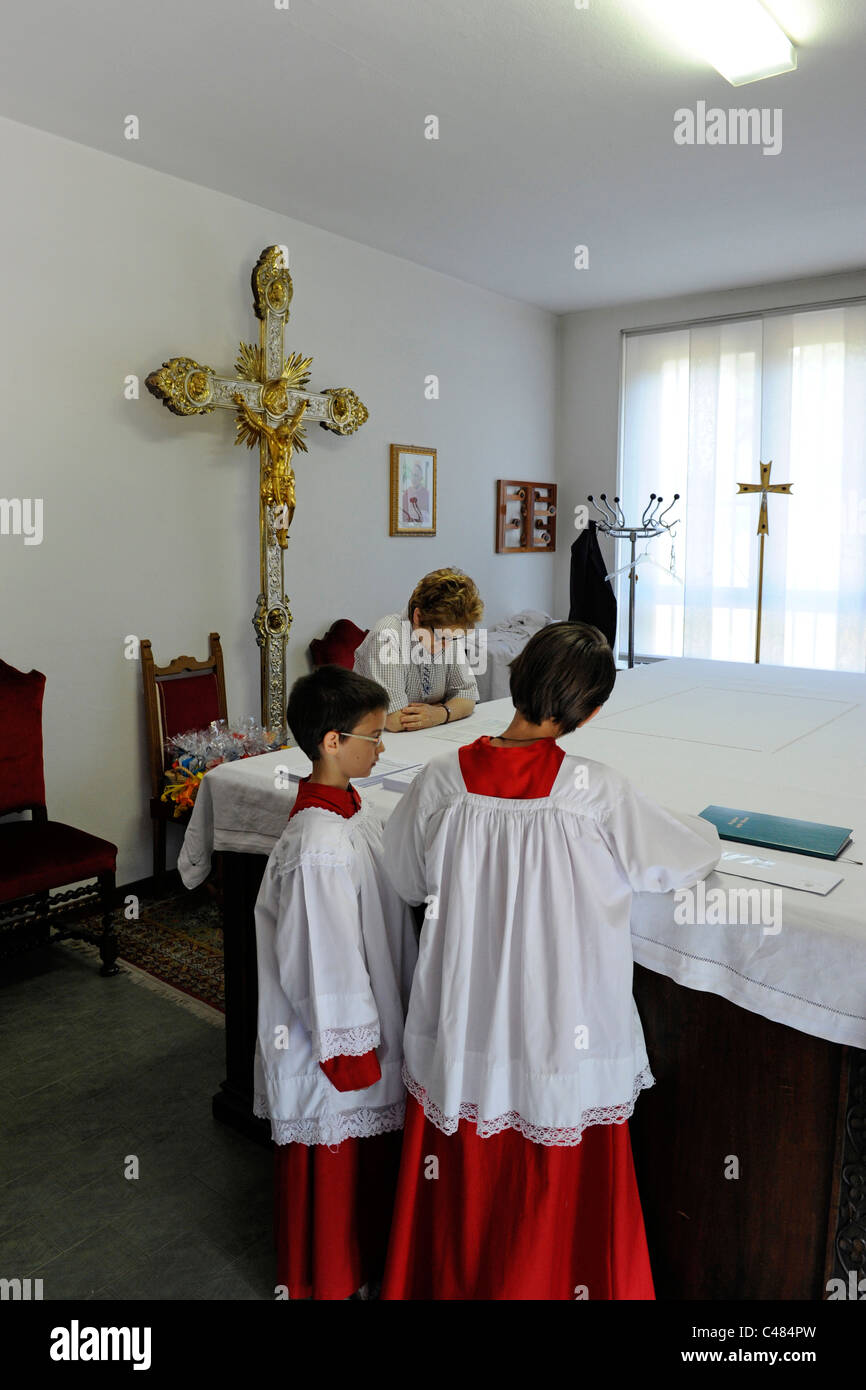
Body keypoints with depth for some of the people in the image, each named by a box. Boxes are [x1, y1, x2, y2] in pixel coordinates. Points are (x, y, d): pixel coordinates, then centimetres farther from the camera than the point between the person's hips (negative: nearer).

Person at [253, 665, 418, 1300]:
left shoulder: (354, 809, 0)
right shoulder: (319, 843, -31)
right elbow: (324, 956, -26)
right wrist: (350, 1048, -16)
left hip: (371, 1014, 9)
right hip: (334, 1035, -9)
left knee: (370, 1144, 26)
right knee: (330, 1163, 14)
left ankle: (366, 1257, 49)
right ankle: (326, 1281, 38)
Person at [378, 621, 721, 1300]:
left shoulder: (442, 778, -14)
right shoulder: (597, 792, -21)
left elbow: (407, 880, 2)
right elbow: (687, 857, -5)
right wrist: (705, 831, 18)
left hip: (463, 1034, 3)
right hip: (561, 1034, -3)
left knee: (463, 1184, 24)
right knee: (562, 1192, 19)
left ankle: (448, 1281, 47)